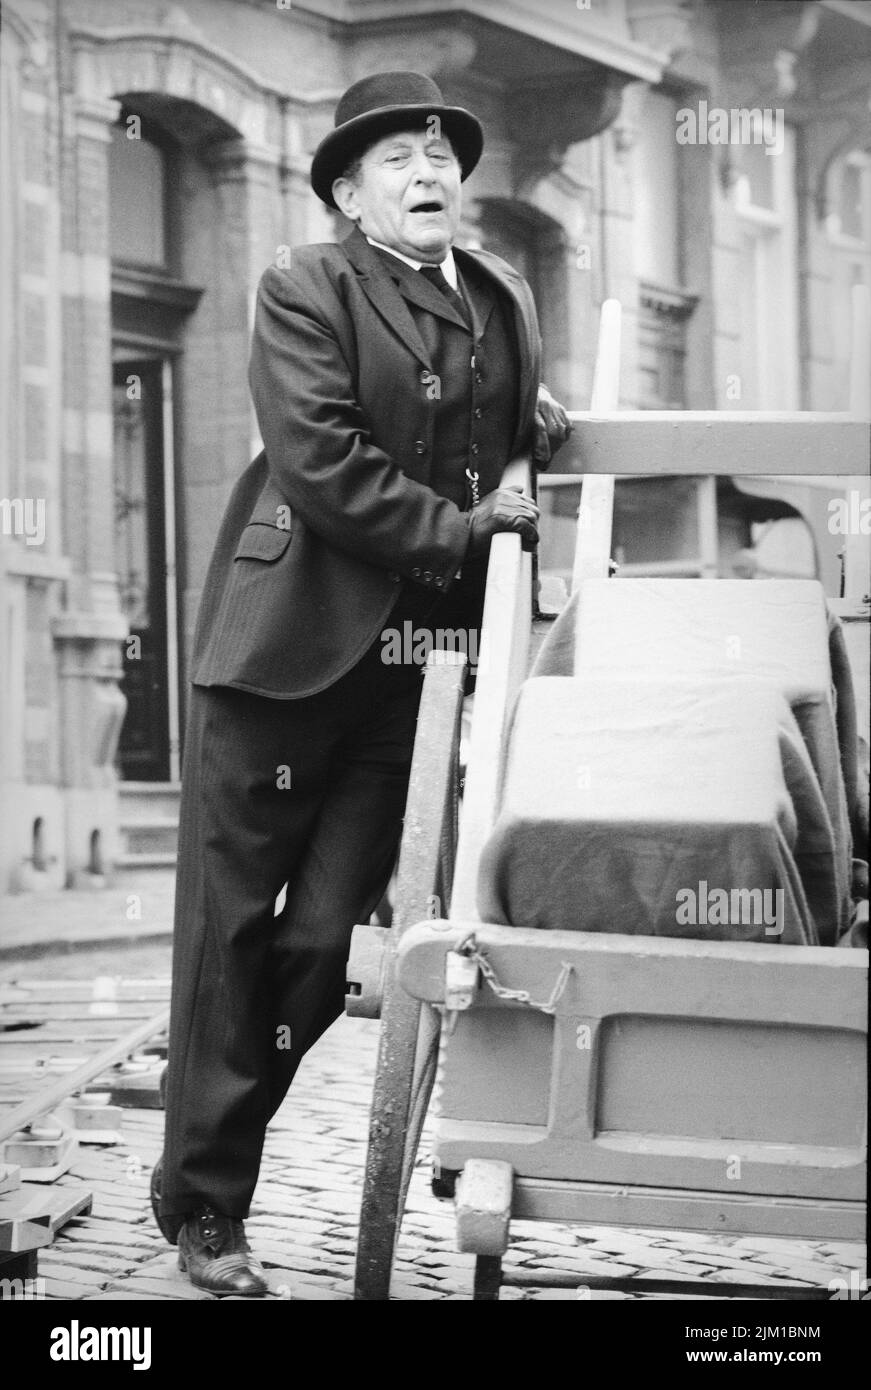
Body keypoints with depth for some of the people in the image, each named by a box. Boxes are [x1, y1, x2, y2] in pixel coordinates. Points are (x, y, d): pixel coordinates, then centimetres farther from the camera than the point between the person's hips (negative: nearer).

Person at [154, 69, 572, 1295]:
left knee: (325, 939, 2)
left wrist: (555, 435, 2)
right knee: (230, 927, 1)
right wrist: (458, 528, -13)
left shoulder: (505, 297, 15)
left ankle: (217, 1133, 21)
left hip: (414, 657, 5)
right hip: (289, 643, -5)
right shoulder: (308, 292, -4)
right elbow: (320, 465, -15)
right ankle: (203, 1208, 11)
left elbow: (529, 437, 25)